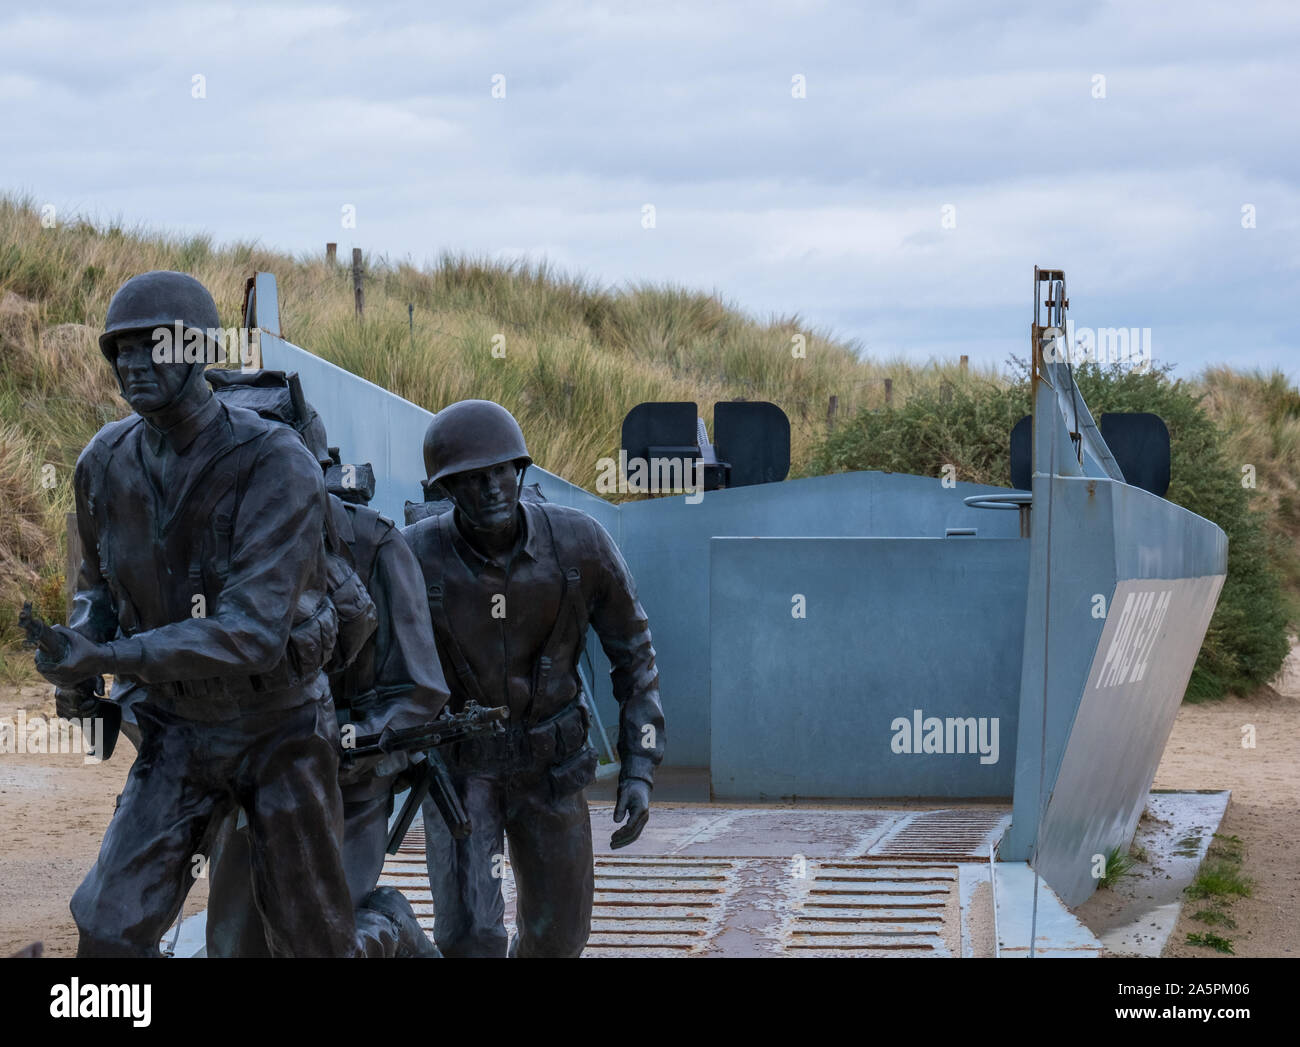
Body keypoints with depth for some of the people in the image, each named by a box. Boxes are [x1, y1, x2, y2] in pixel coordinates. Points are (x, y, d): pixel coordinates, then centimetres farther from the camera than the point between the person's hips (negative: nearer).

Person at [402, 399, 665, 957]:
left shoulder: (578, 542, -21)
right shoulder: (413, 556, -25)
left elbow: (633, 649, -7)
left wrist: (640, 771, -11)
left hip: (548, 761, 2)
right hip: (457, 764, -2)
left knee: (557, 934, 13)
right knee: (470, 936, -18)